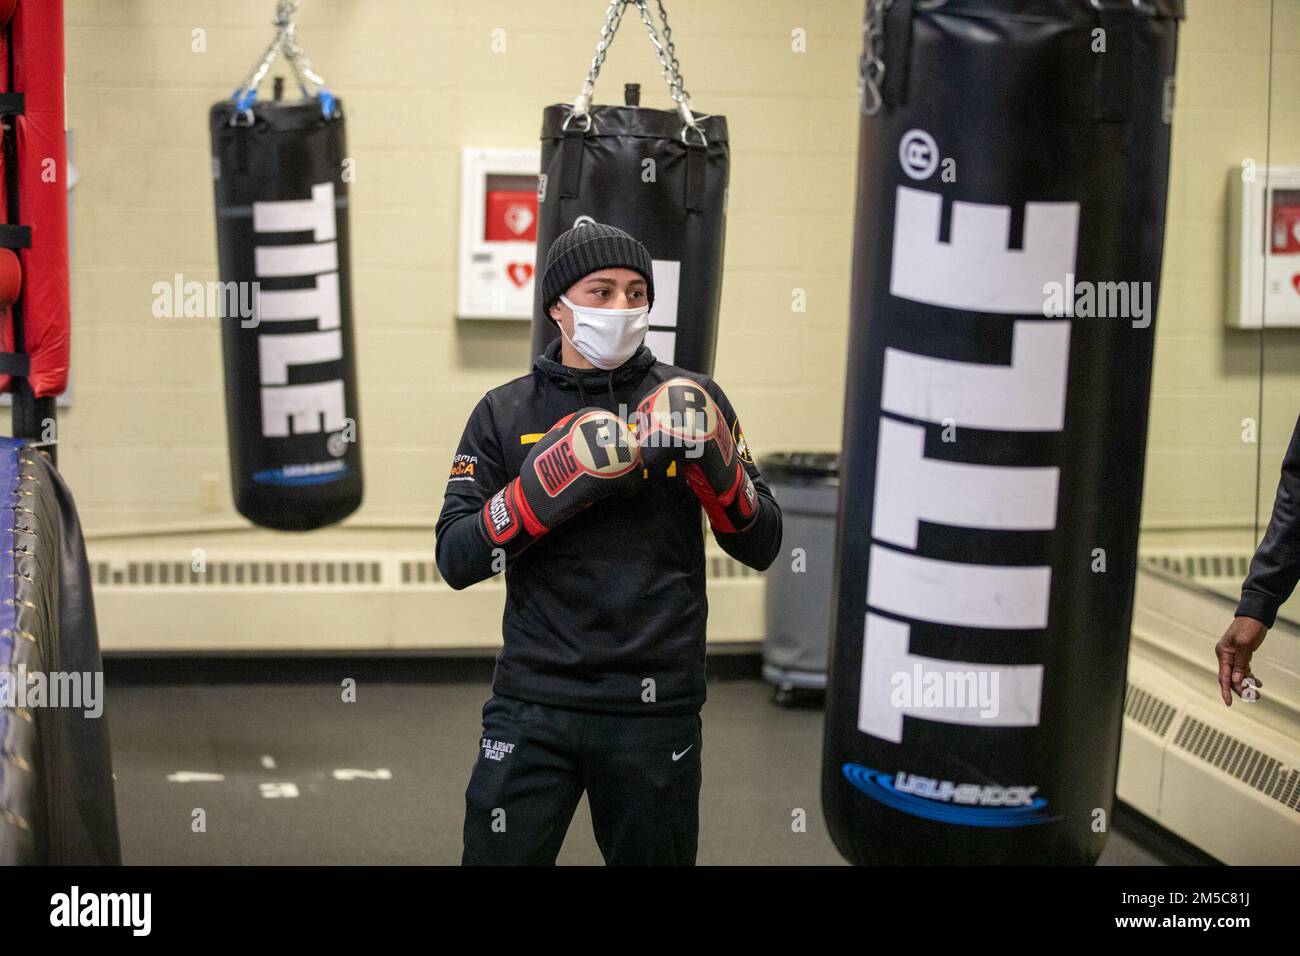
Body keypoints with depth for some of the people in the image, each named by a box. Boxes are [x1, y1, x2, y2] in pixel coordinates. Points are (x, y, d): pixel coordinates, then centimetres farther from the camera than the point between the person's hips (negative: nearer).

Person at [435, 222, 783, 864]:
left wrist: (712, 462, -14)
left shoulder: (689, 401, 4)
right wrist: (555, 480, -16)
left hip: (657, 708, 0)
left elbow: (761, 547, 3)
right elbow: (455, 561, -4)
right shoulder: (504, 415, 4)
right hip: (534, 701, 0)